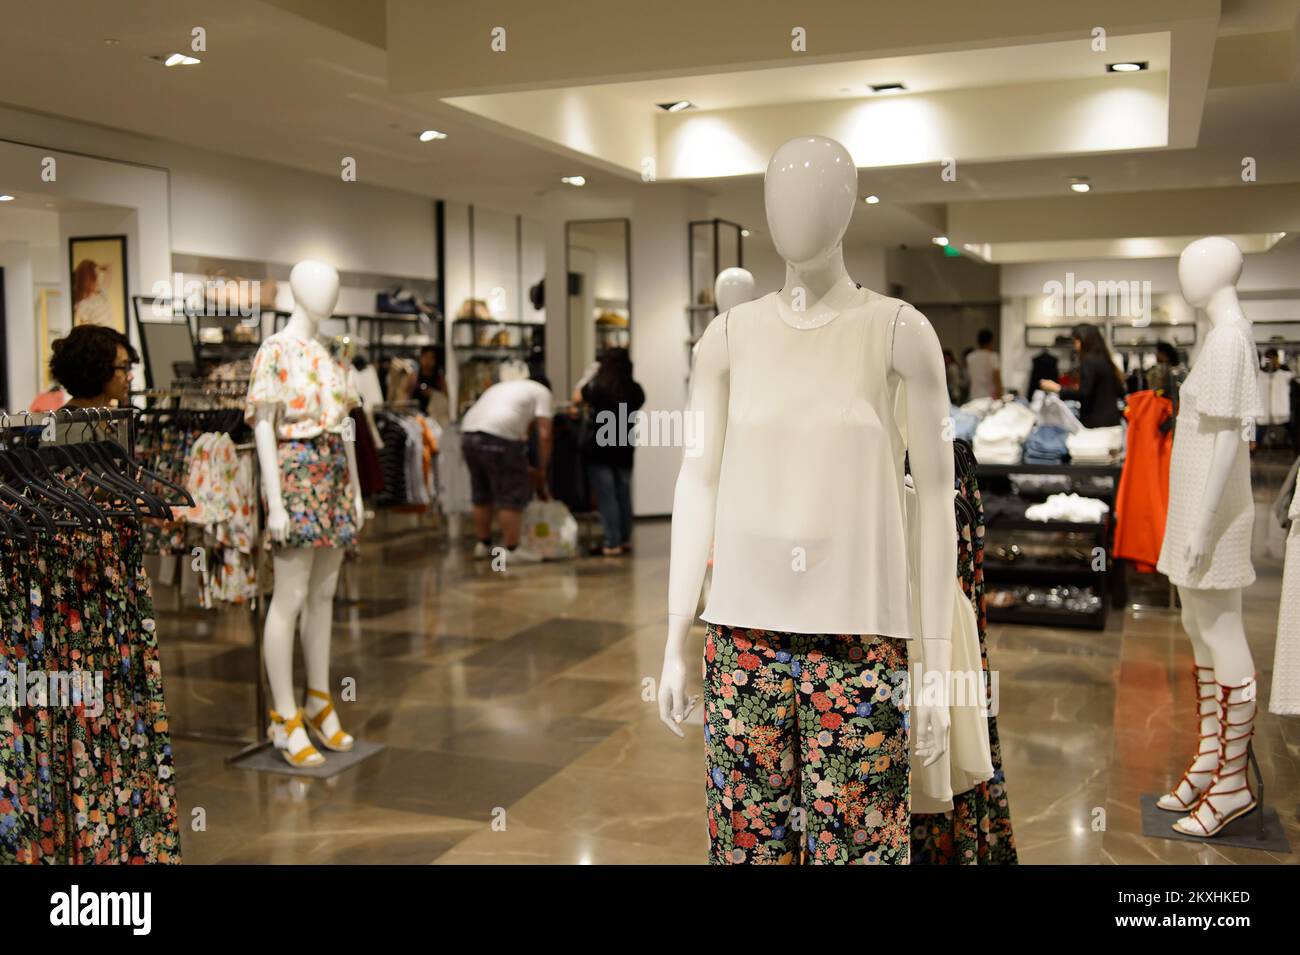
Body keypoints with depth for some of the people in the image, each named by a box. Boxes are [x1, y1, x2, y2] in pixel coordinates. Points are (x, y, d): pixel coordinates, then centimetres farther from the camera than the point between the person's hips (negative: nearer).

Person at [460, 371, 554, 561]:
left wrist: (525, 469, 30)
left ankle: (483, 545, 28)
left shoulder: (503, 387, 34)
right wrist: (542, 471, 8)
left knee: (482, 494, 19)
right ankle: (512, 549, 3)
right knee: (511, 496, 1)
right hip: (499, 438, -8)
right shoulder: (541, 391, 12)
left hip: (469, 433, 8)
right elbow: (544, 434, 1)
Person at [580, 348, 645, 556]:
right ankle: (626, 539, 23)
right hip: (624, 448, 4)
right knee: (624, 494, 15)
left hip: (598, 448, -4)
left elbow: (579, 396, 10)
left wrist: (593, 376, 26)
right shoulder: (635, 390, -2)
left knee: (606, 496, -2)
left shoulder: (598, 386, -9)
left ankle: (613, 543, -2)